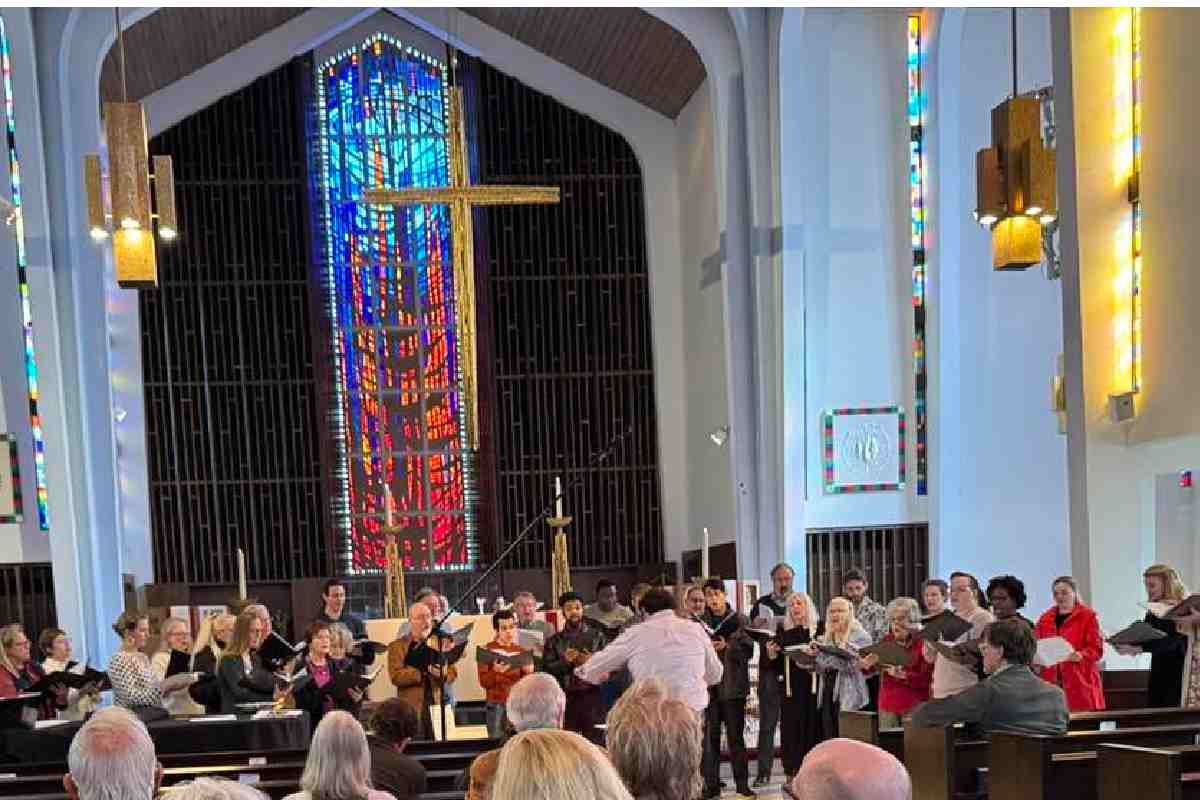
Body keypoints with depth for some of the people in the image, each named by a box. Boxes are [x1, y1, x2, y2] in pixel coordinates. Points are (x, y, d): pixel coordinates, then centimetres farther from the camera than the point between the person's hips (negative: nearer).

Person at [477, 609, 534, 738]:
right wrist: (495, 671, -21)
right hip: (497, 705, -3)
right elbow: (484, 682, -3)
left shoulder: (521, 651, 10)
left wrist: (527, 672, -10)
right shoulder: (488, 650, 0)